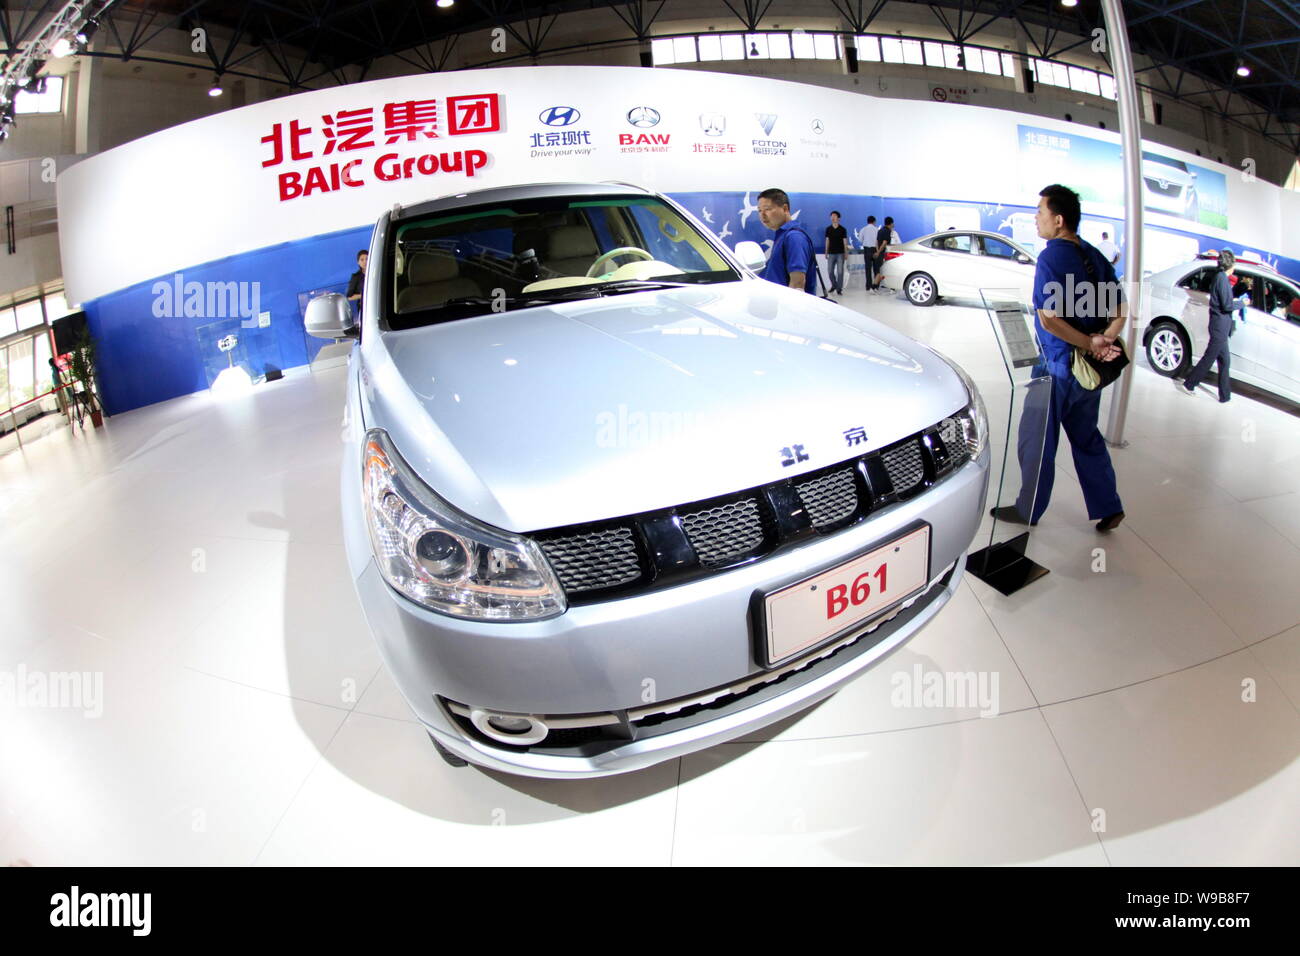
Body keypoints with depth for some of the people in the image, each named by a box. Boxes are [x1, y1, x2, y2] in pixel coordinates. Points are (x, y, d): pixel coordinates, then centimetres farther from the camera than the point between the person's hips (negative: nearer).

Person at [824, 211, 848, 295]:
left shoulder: (842, 229, -1)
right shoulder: (828, 229, 6)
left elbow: (845, 241, 1)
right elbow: (827, 241, 11)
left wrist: (846, 253, -3)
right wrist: (826, 252, 8)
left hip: (840, 253, -3)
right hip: (831, 253, 3)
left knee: (840, 271, -4)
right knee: (830, 271, 5)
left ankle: (839, 289, 2)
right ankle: (834, 285, 27)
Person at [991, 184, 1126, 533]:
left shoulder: (1050, 258, -17)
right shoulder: (1096, 257, 7)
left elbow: (1049, 319, -23)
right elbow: (1120, 312, 7)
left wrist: (1091, 344, -15)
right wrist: (1103, 341, -9)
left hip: (1057, 367, -8)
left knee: (1037, 442, 7)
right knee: (1087, 439, 20)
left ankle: (1028, 510, 20)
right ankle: (1108, 508, 25)